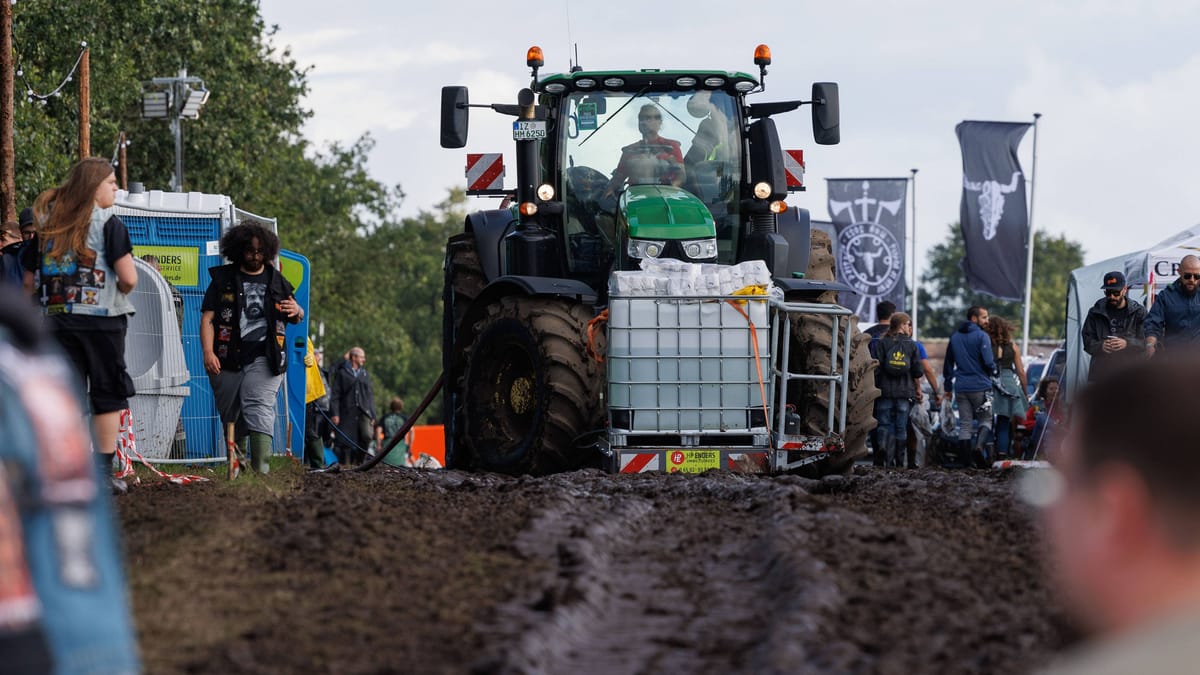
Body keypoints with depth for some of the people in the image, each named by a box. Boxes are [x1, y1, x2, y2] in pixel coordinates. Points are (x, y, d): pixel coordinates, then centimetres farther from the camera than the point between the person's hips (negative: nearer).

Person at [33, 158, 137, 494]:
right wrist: (121, 292, 6)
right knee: (108, 394, 4)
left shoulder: (50, 223, 10)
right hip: (101, 319, -4)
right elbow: (128, 278, -13)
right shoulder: (108, 223, -7)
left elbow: (30, 280, 12)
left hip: (57, 318, 4)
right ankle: (103, 472, 1)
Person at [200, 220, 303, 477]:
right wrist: (208, 353, -11)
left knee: (259, 408, -17)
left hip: (264, 357, -1)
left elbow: (297, 318, 25)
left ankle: (261, 469, -27)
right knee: (231, 415, 6)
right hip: (228, 359, 1)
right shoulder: (222, 280, 8)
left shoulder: (276, 281, 14)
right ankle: (234, 465, 21)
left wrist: (296, 311, -1)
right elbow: (207, 318, 2)